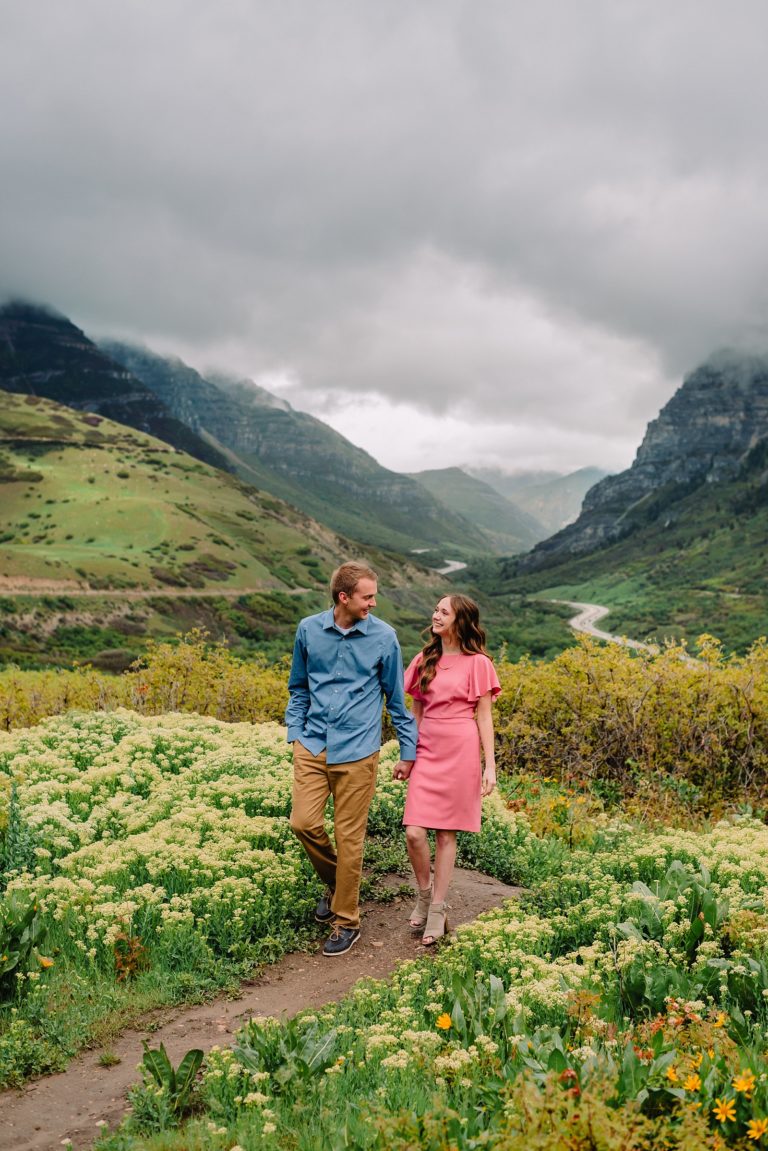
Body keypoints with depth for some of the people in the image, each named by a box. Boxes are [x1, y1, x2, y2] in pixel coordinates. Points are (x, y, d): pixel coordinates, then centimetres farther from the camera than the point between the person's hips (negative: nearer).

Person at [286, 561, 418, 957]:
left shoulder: (384, 637, -4)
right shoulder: (308, 630, 2)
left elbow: (396, 698, 4)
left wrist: (409, 749, 6)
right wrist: (294, 733, 7)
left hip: (357, 750, -2)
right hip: (313, 744, 3)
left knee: (349, 836, 3)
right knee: (304, 822, -2)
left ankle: (346, 921, 20)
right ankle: (334, 883, 28)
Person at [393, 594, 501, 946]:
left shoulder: (477, 663, -3)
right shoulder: (424, 661, 10)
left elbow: (484, 717, -1)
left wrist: (490, 765, -5)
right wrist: (405, 757, 13)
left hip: (461, 753, -3)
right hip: (427, 752, 3)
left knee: (446, 834, 4)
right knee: (414, 833, -6)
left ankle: (437, 910, 18)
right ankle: (424, 893, 21)